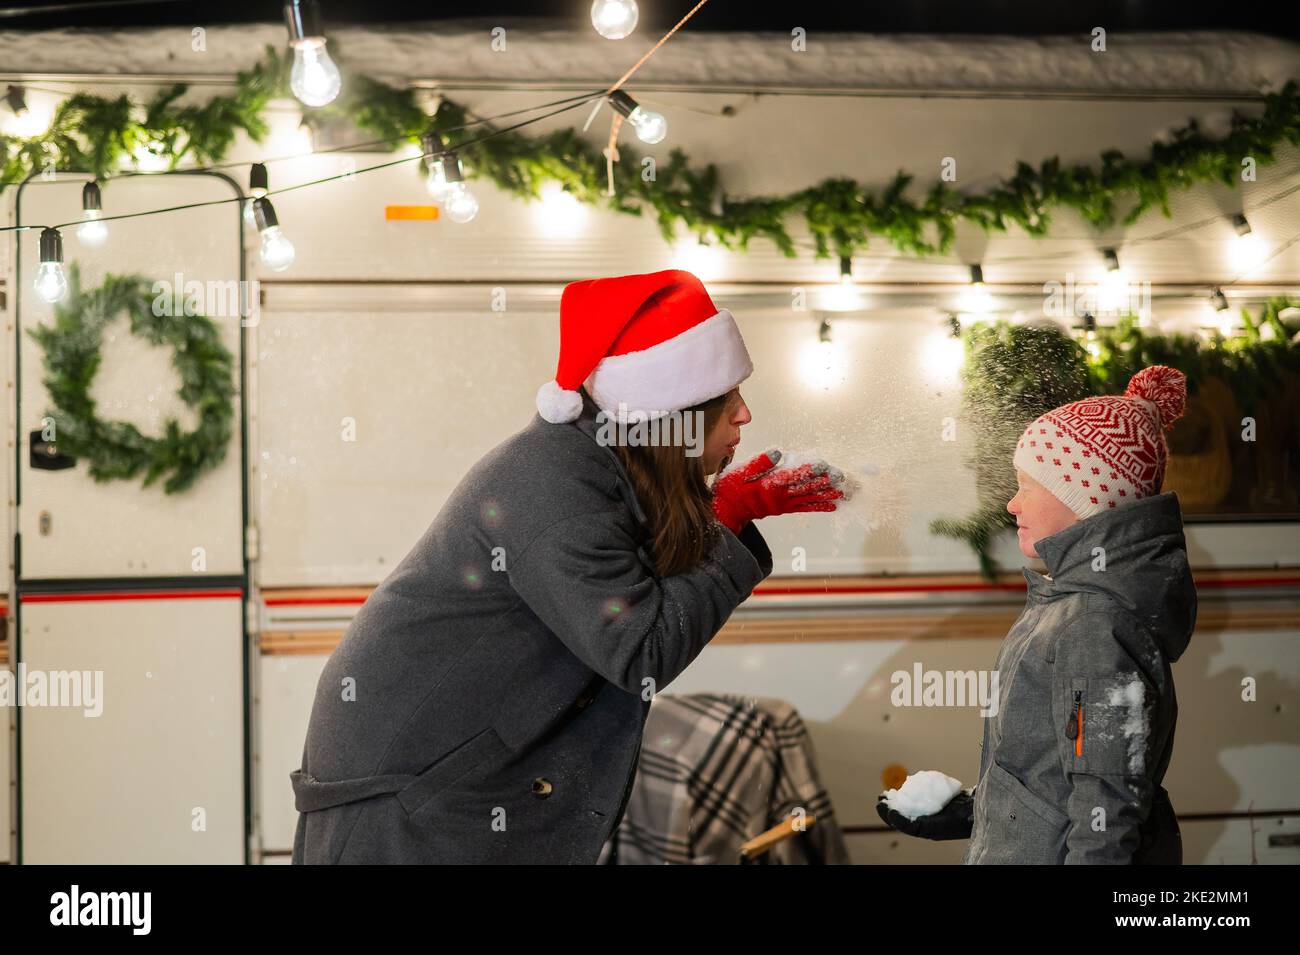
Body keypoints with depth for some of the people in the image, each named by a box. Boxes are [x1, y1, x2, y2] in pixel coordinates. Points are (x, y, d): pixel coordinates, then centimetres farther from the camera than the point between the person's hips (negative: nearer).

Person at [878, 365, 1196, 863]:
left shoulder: (1095, 631, -23)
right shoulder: (1075, 601, 7)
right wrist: (968, 812, 15)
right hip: (1020, 849, 9)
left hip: (1050, 854, -9)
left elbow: (1106, 824, -24)